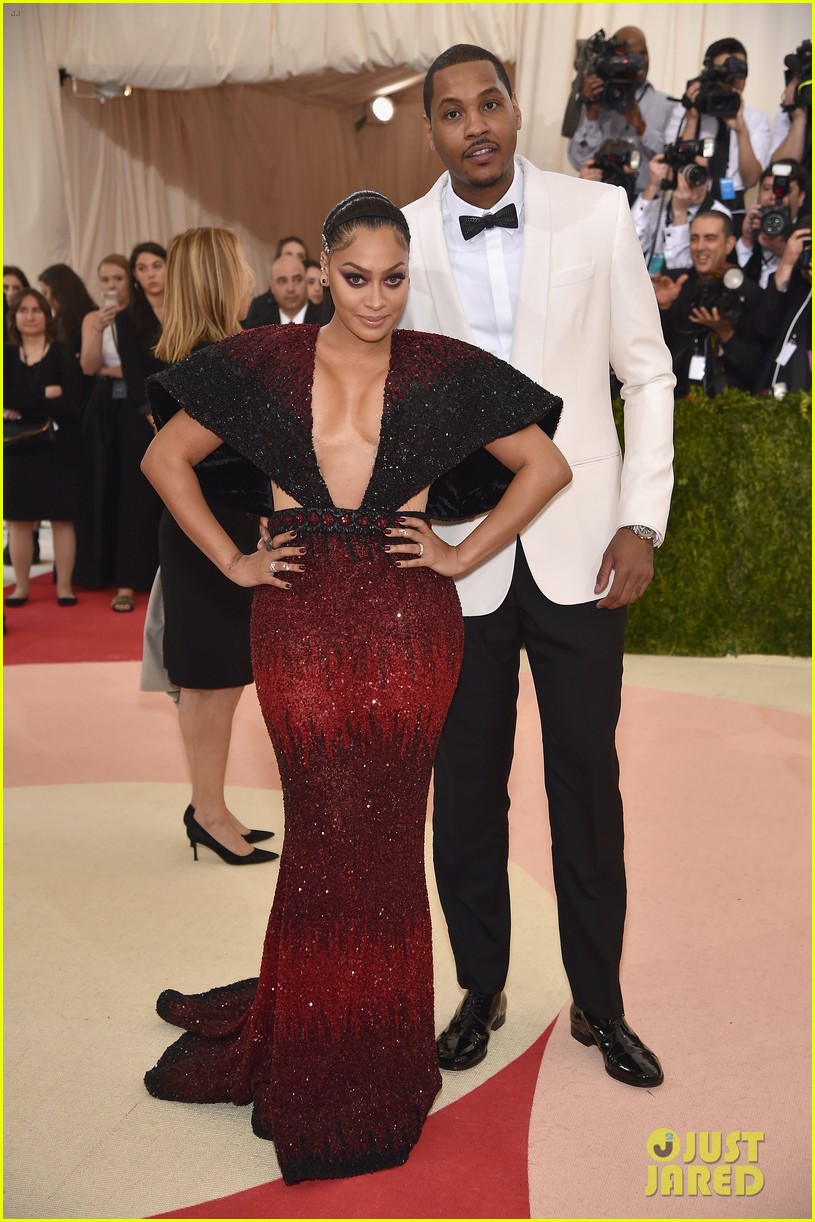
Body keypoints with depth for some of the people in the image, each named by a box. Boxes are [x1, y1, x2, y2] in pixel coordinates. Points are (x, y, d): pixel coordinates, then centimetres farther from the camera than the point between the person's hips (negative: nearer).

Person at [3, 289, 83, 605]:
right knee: (18, 519, 2)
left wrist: (22, 409, -10)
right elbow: (7, 399, -4)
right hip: (18, 448, 3)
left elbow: (71, 403, -11)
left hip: (58, 447, -3)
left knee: (62, 518, 0)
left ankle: (65, 587, 6)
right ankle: (21, 586, 11)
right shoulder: (7, 356, 10)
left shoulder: (63, 354, 0)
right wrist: (47, 393, -12)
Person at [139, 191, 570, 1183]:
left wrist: (464, 555, 1)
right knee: (328, 832, 5)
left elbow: (547, 465, 9)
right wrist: (233, 560, 3)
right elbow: (166, 457, 11)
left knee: (383, 833, 5)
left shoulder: (444, 371, 3)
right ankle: (308, 1065, 27)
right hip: (301, 621, 0)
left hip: (408, 623, 0)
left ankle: (375, 1072, 25)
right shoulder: (265, 362, 4)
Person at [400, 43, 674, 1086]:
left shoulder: (596, 214, 1)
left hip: (579, 547, 0)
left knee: (588, 784, 8)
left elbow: (647, 374, 4)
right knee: (465, 787, 10)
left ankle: (599, 1004, 27)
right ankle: (481, 990, 31)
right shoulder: (401, 240, 2)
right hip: (458, 555, 1)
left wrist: (641, 522, -4)